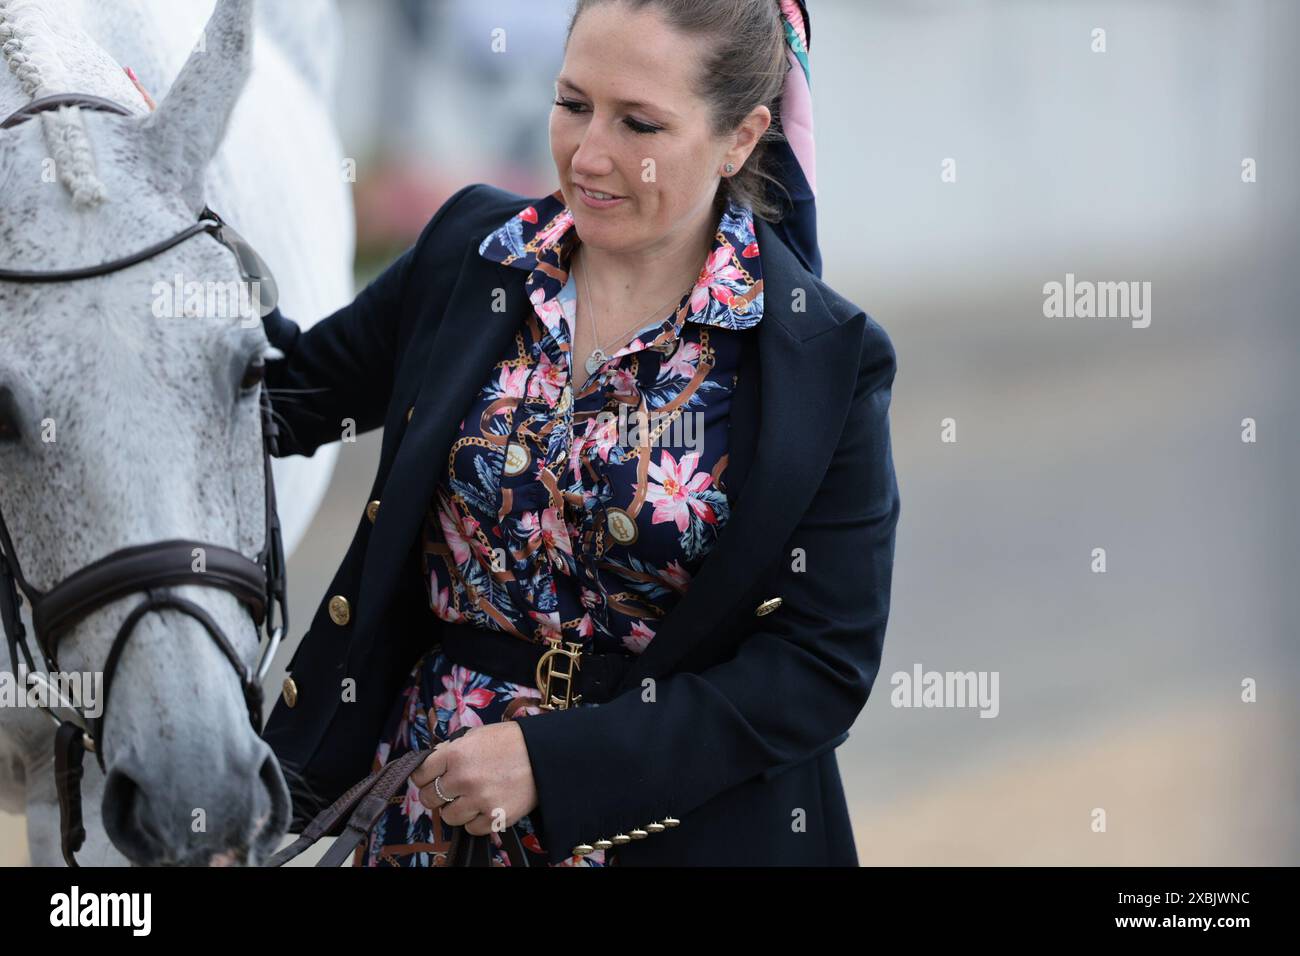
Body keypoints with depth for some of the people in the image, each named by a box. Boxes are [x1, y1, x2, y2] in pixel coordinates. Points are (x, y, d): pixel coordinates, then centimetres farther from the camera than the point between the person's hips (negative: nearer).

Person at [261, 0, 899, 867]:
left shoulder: (831, 359, -12)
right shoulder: (471, 250, -1)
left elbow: (823, 665, -14)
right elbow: (293, 395, 11)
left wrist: (553, 758, -20)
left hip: (676, 823, -3)